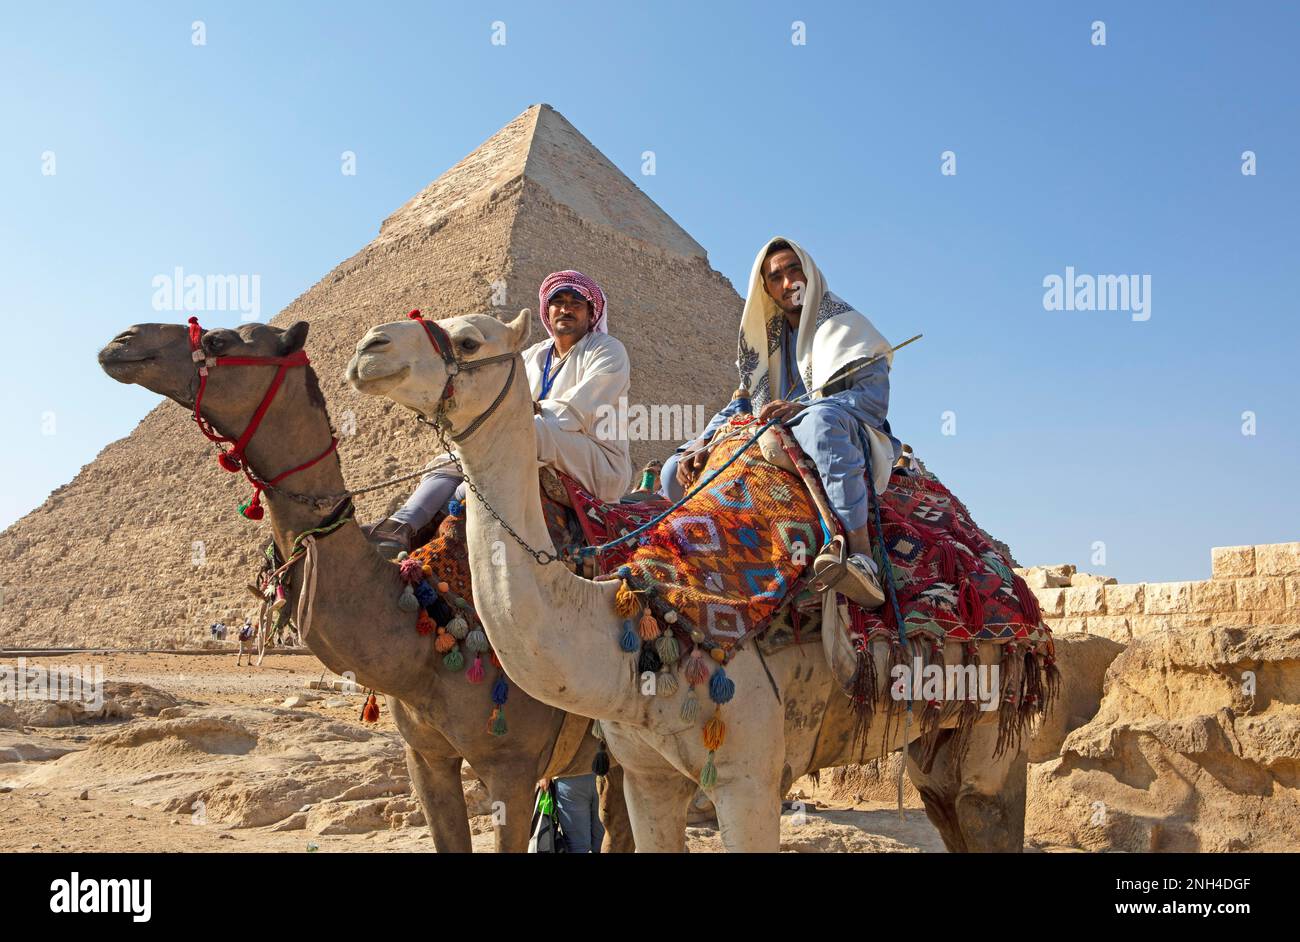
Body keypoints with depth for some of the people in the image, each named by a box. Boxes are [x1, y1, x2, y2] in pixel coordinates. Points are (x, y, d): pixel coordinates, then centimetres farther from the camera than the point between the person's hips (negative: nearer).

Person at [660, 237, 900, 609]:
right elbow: (741, 403, 15)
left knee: (823, 416, -43)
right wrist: (702, 442, -6)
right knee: (676, 472, -4)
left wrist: (802, 407, -26)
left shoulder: (847, 326, 3)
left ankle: (861, 555, -48)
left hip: (851, 449, -6)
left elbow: (875, 397, -11)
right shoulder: (767, 342, 21)